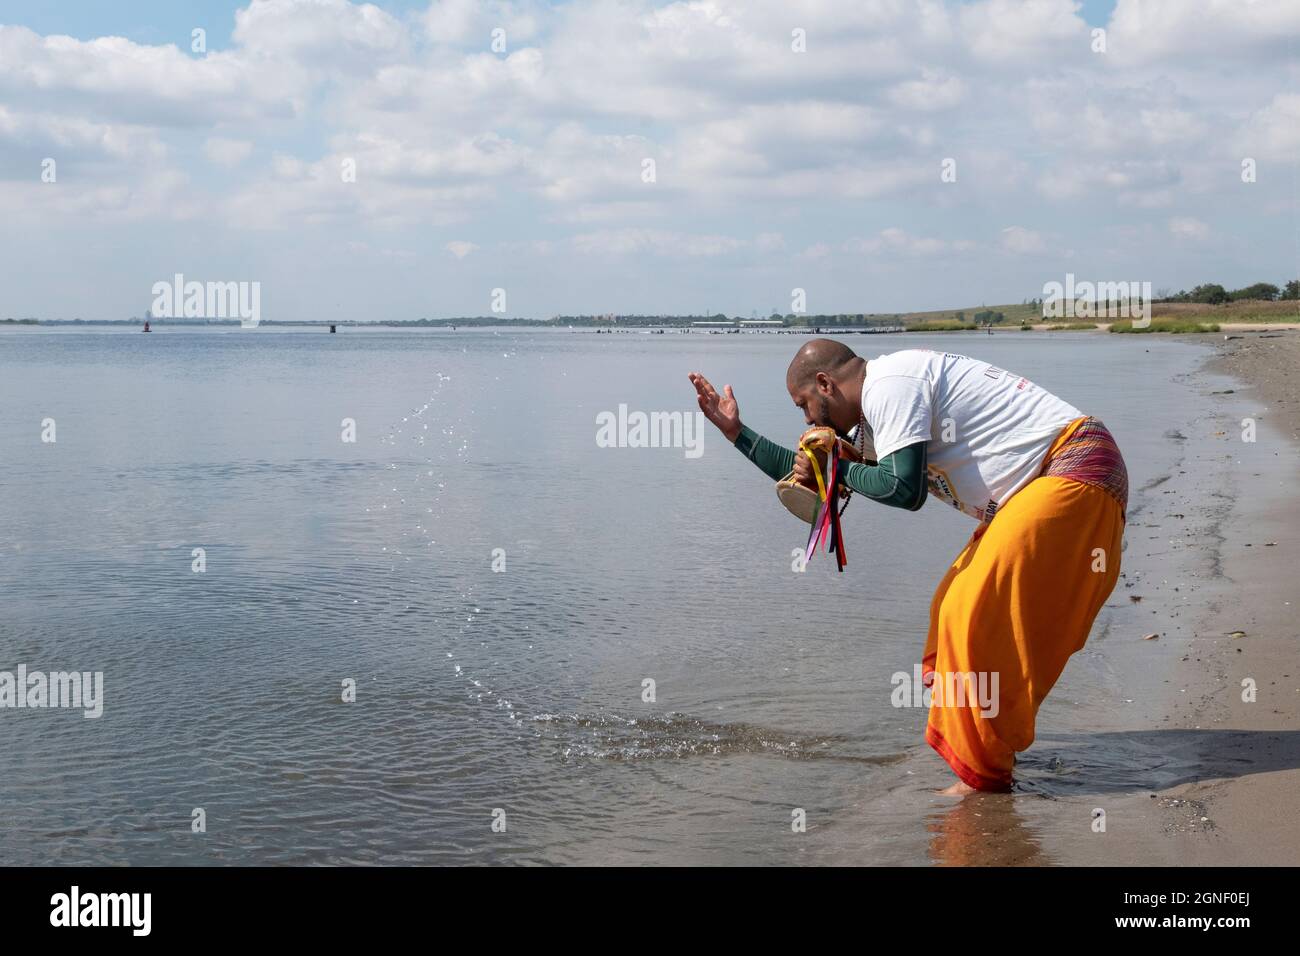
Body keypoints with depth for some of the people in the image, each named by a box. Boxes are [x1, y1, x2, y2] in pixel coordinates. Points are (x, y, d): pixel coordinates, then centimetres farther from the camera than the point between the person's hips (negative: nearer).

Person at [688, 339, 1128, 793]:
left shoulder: (889, 386, -14)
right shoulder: (875, 419, 18)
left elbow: (905, 490, -22)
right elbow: (809, 476, 26)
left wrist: (840, 470, -6)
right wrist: (736, 431, 25)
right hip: (1042, 483, 11)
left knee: (974, 614, -13)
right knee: (955, 607, 14)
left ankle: (984, 775, -6)